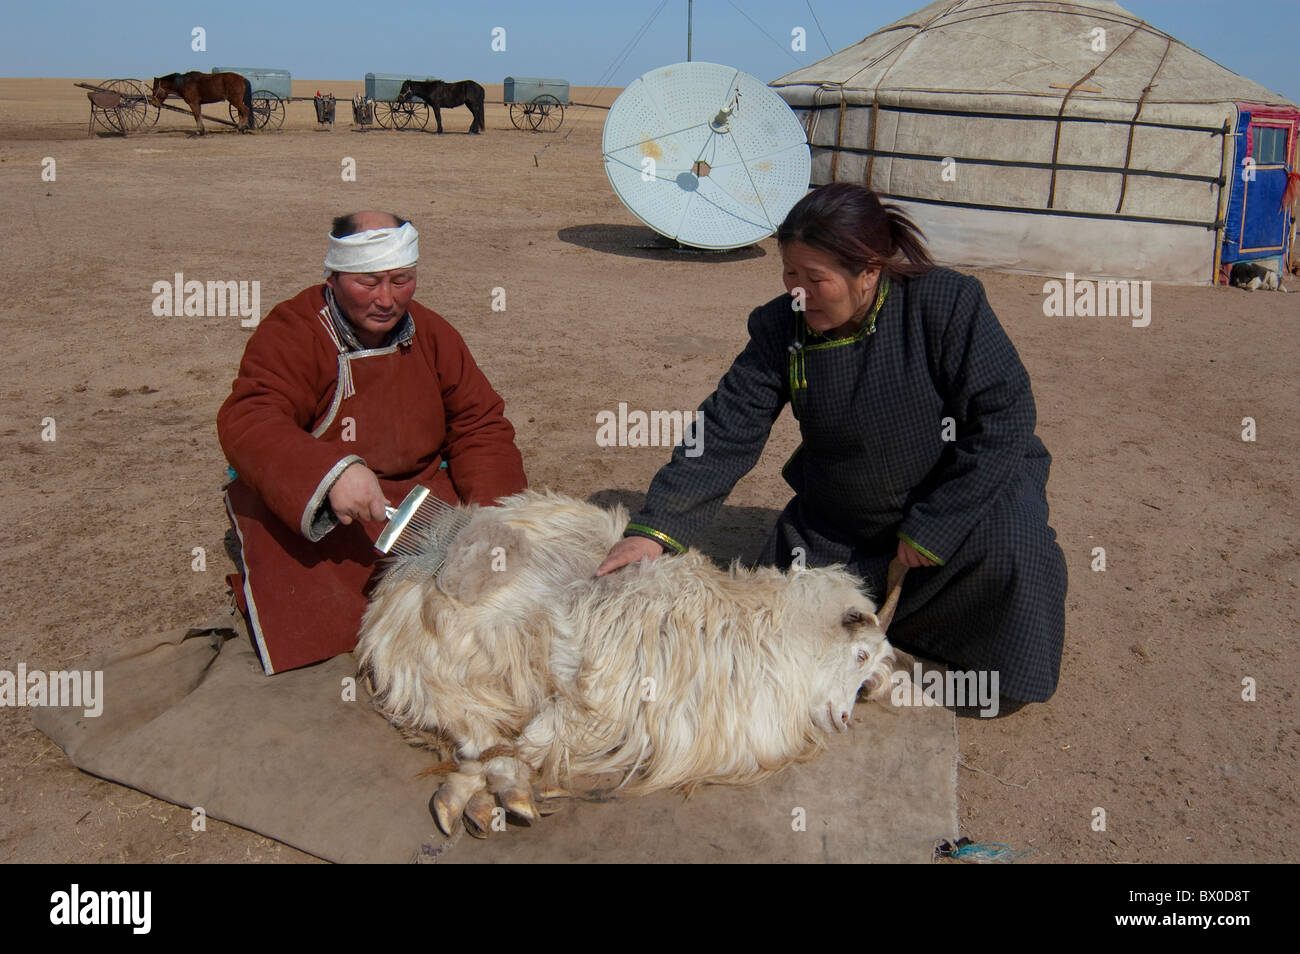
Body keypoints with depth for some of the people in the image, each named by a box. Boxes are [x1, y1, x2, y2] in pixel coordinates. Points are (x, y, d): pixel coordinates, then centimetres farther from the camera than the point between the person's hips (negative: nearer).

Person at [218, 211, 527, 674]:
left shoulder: (432, 334, 5)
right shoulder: (290, 333, -11)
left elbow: (480, 426, 7)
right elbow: (248, 421, -27)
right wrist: (331, 473, -46)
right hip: (301, 506, -3)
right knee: (305, 627, -27)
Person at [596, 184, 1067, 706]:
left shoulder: (948, 302, -23)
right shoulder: (780, 327, -14)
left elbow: (1005, 417, -22)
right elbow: (727, 432, -17)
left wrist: (934, 525, -24)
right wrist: (655, 528, -28)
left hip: (966, 486, -3)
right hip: (839, 520, 4)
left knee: (1011, 543, -34)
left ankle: (1007, 663, 0)